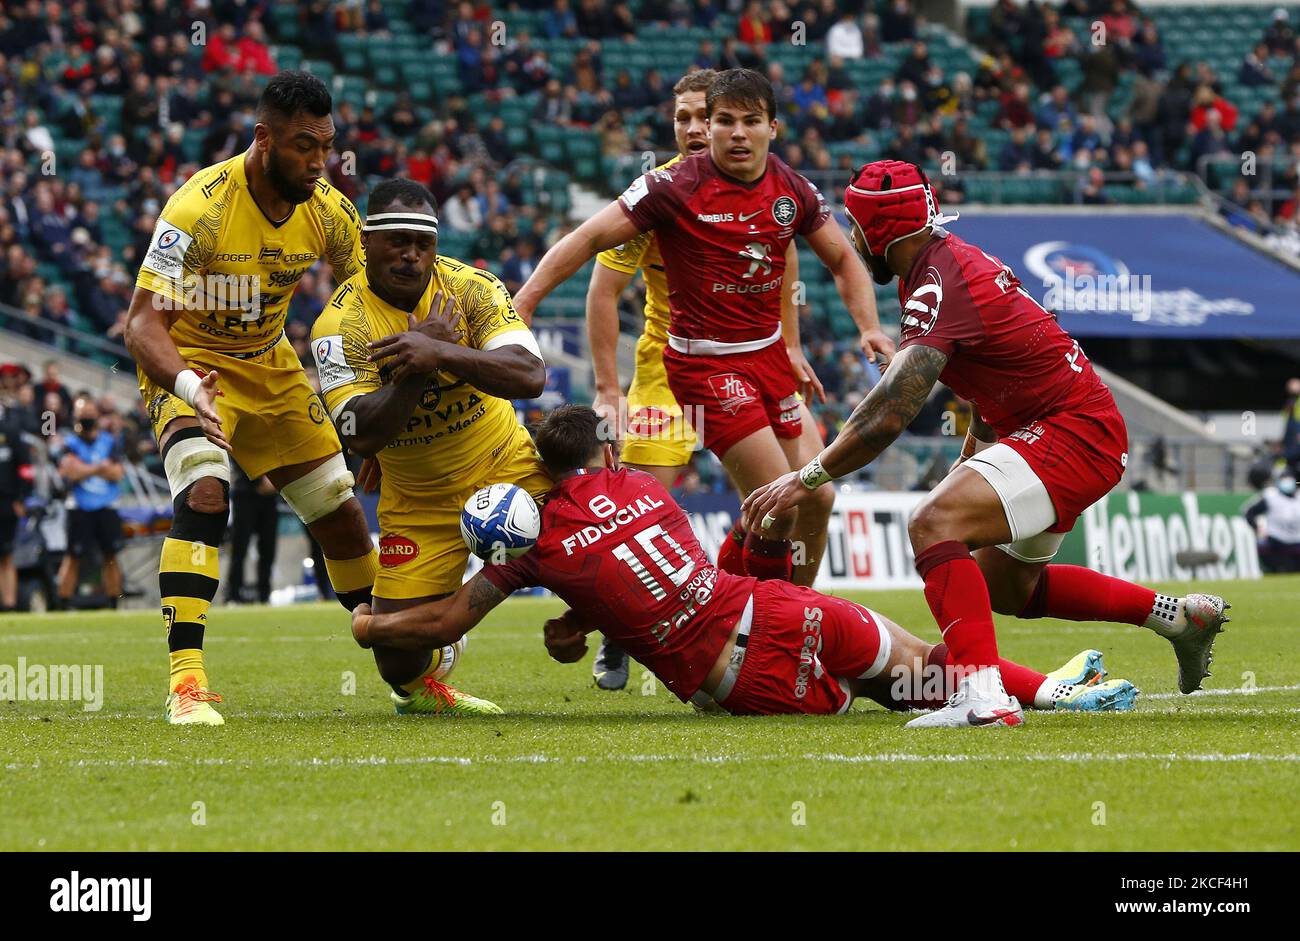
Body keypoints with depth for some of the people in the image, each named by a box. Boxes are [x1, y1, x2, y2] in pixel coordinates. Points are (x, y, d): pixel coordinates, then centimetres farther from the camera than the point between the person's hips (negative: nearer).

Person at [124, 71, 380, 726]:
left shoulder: (327, 212, -13)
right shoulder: (200, 208, -30)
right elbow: (143, 323, -33)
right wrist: (187, 384, -53)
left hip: (271, 367, 6)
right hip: (189, 366, -6)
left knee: (341, 511, 9)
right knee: (205, 492, -31)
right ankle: (185, 681, -31)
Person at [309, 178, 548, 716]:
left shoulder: (471, 288, -13)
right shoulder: (341, 324, -16)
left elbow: (531, 377, -27)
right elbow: (362, 436, -25)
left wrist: (442, 353, -41)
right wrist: (419, 365, -34)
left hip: (506, 470, 1)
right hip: (417, 503, -1)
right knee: (397, 662, -5)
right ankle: (421, 680, 33)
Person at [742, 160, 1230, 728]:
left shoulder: (937, 287, -20)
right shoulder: (955, 261, 11)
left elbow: (892, 410, -29)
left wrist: (808, 478, -26)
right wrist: (969, 462, 30)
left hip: (1073, 432, -11)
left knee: (934, 524, -27)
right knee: (1004, 587, 25)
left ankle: (984, 695, -39)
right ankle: (1176, 614, 34)